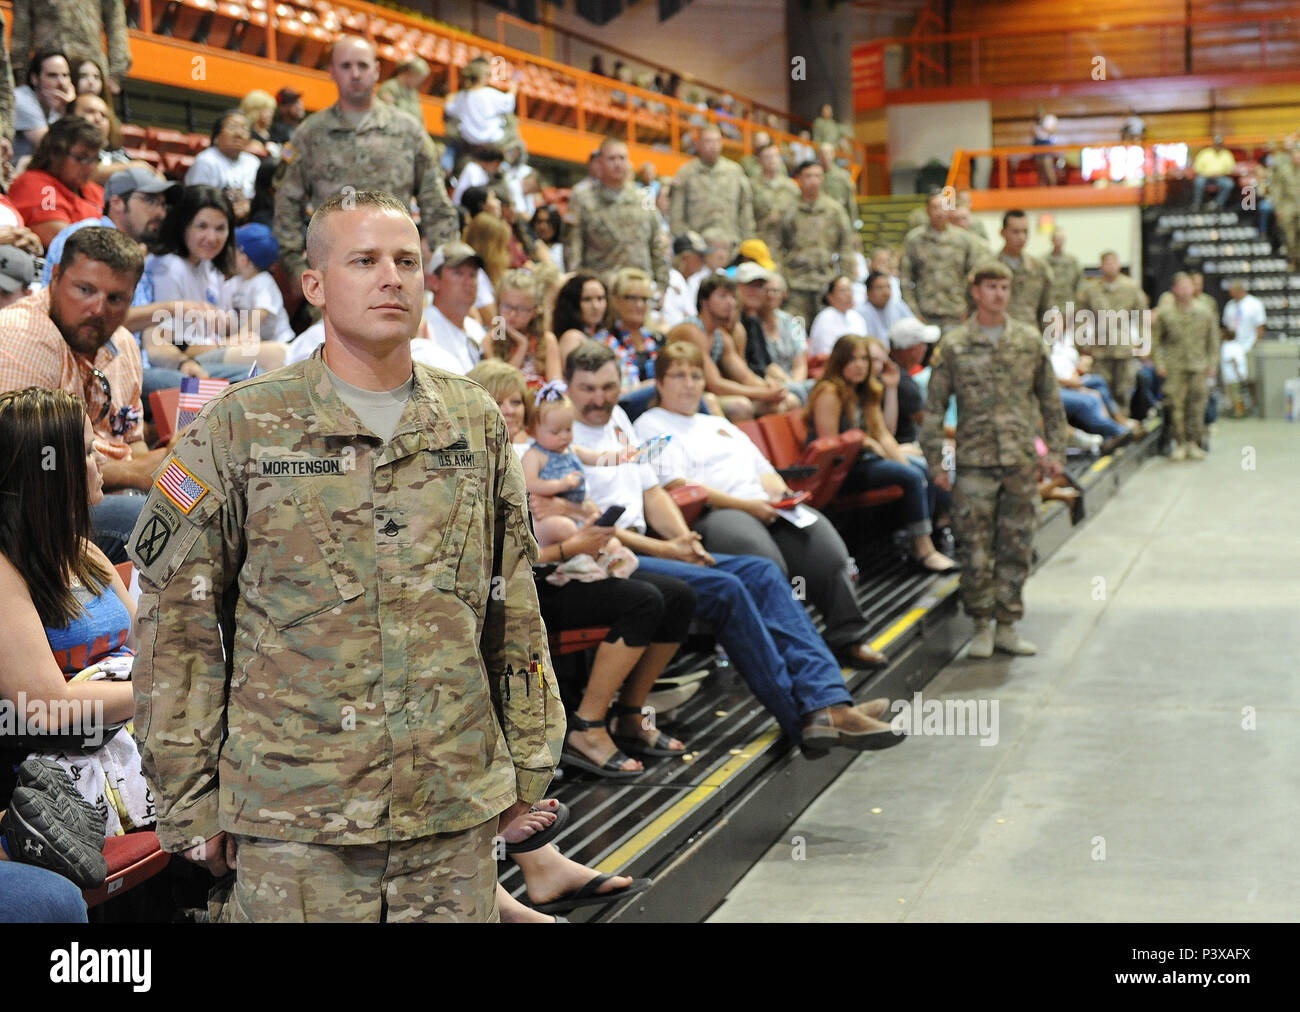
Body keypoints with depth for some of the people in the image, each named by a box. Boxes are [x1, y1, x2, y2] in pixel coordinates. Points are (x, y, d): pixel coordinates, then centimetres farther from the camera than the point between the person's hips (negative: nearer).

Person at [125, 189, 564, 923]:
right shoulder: (240, 429, -2)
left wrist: (527, 758, 11)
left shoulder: (478, 422, 8)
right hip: (293, 815, -3)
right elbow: (176, 623, -1)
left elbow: (516, 607, 13)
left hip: (457, 808, 3)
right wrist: (190, 801, -3)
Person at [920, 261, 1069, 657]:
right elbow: (934, 407, 2)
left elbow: (1051, 400, 13)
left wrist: (1055, 451, 8)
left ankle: (1007, 625, 16)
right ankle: (981, 627, 11)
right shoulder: (953, 345, 1)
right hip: (974, 461, -2)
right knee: (975, 550, -2)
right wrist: (935, 462, -3)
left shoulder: (1030, 340, 8)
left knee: (1017, 547, 6)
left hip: (1022, 460, 2)